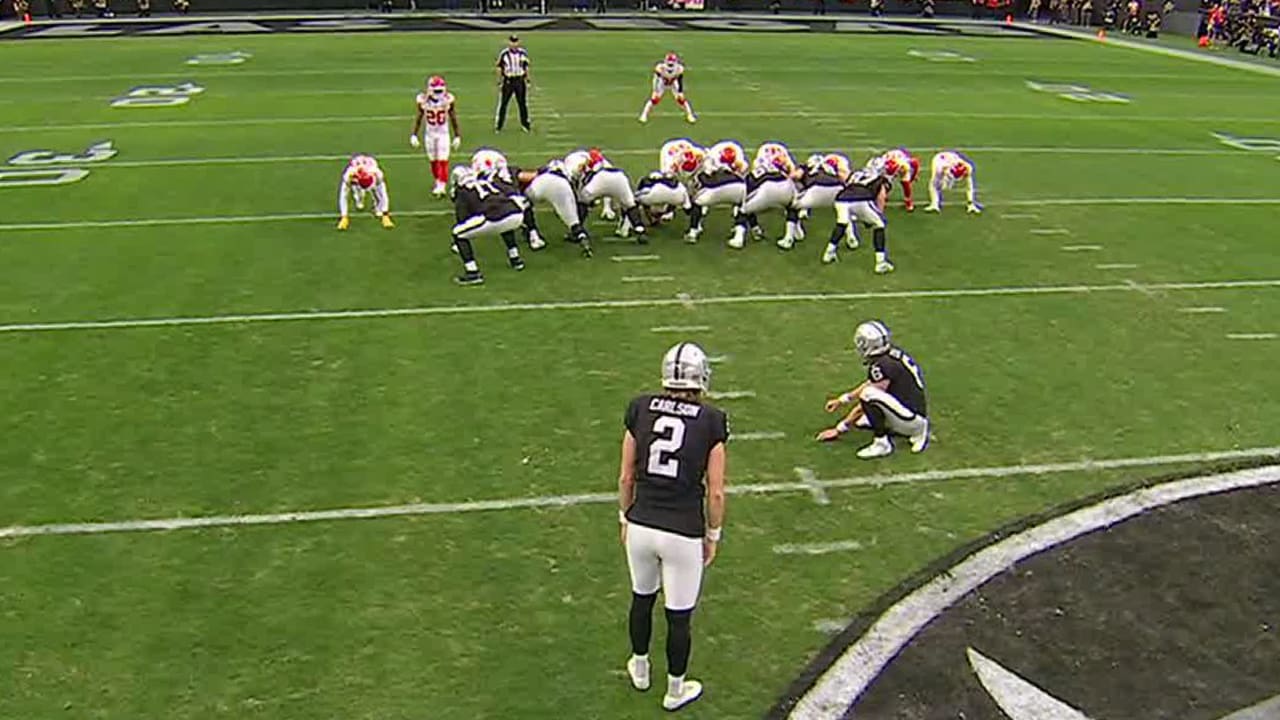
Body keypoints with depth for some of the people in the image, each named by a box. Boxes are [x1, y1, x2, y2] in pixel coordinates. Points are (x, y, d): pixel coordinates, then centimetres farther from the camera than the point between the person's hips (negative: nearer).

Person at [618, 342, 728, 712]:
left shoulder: (640, 410, -3)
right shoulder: (712, 422, -10)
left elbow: (626, 477, 3)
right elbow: (715, 492, -7)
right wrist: (713, 535, 8)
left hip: (641, 525, 3)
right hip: (683, 533, -3)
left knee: (642, 597, 26)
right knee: (679, 615, 15)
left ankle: (639, 669, 47)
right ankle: (675, 691, 33)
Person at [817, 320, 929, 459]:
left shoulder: (882, 365, -21)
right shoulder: (892, 353, 6)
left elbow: (868, 400, -14)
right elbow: (871, 383, 21)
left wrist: (839, 429, -6)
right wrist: (842, 400, 28)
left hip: (912, 417, -10)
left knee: (869, 395, -25)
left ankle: (882, 443, -13)